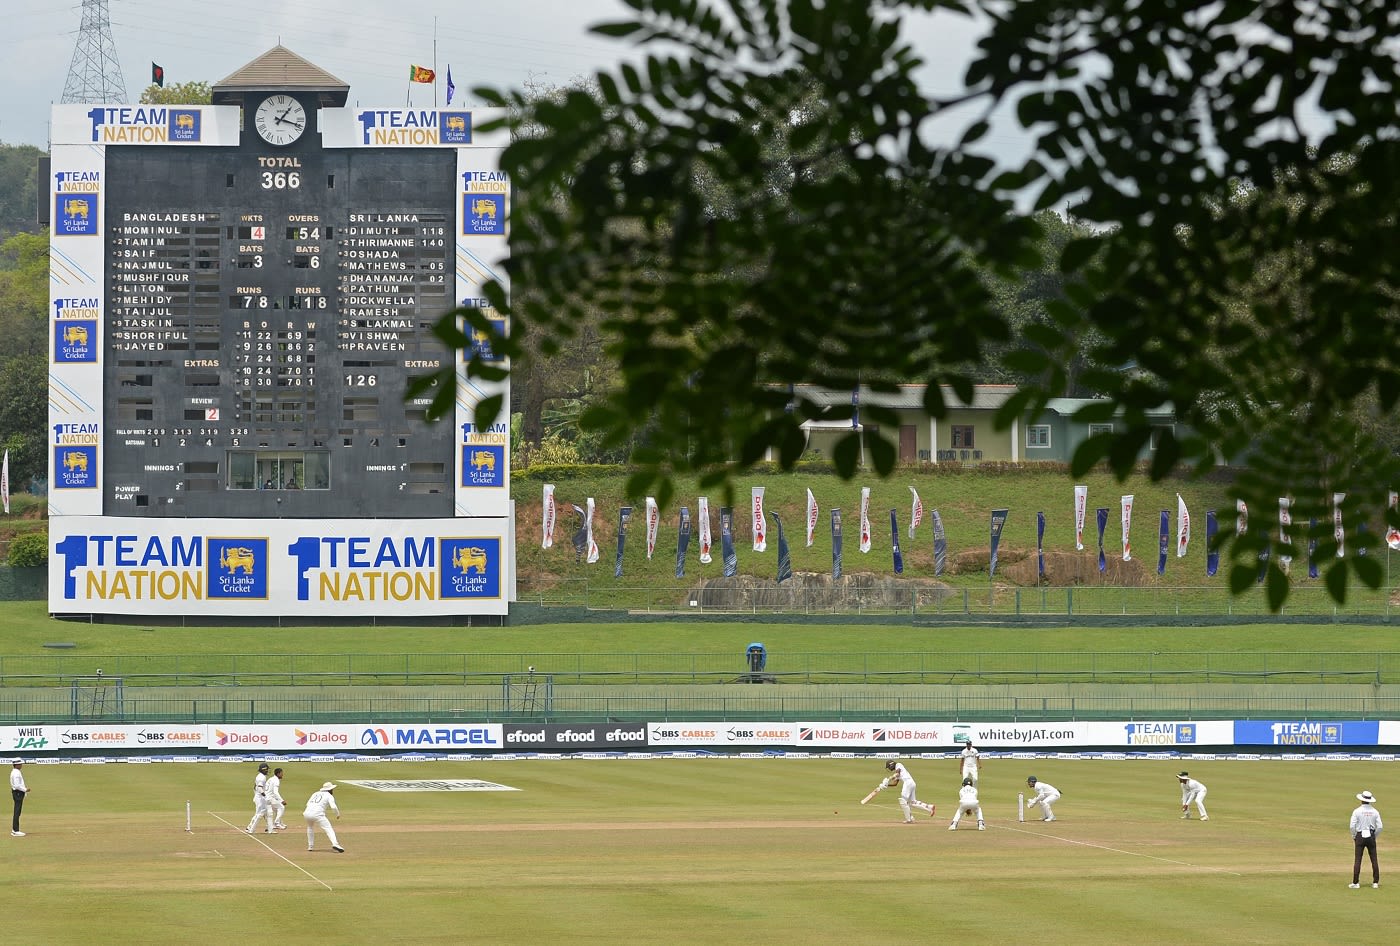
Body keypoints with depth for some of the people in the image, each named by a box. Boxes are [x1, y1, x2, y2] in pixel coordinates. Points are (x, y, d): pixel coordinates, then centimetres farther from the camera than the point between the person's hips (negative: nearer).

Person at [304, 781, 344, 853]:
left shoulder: (315, 793, 27)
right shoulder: (329, 796, 10)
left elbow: (308, 804, 20)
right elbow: (333, 807, -3)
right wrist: (338, 814, 12)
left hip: (307, 813, 6)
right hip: (317, 814, -6)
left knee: (310, 827, 32)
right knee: (328, 829, -9)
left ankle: (310, 846, 28)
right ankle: (335, 844, -30)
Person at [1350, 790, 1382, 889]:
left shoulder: (1357, 811, -8)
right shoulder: (1375, 812, 0)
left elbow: (1353, 826, -11)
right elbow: (1379, 827, -2)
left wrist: (1354, 836, 5)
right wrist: (1374, 836, 13)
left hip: (1360, 836, -2)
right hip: (1371, 836, 2)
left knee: (1358, 859, -1)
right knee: (1374, 859, 8)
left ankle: (1355, 882, -3)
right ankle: (1376, 882, 7)